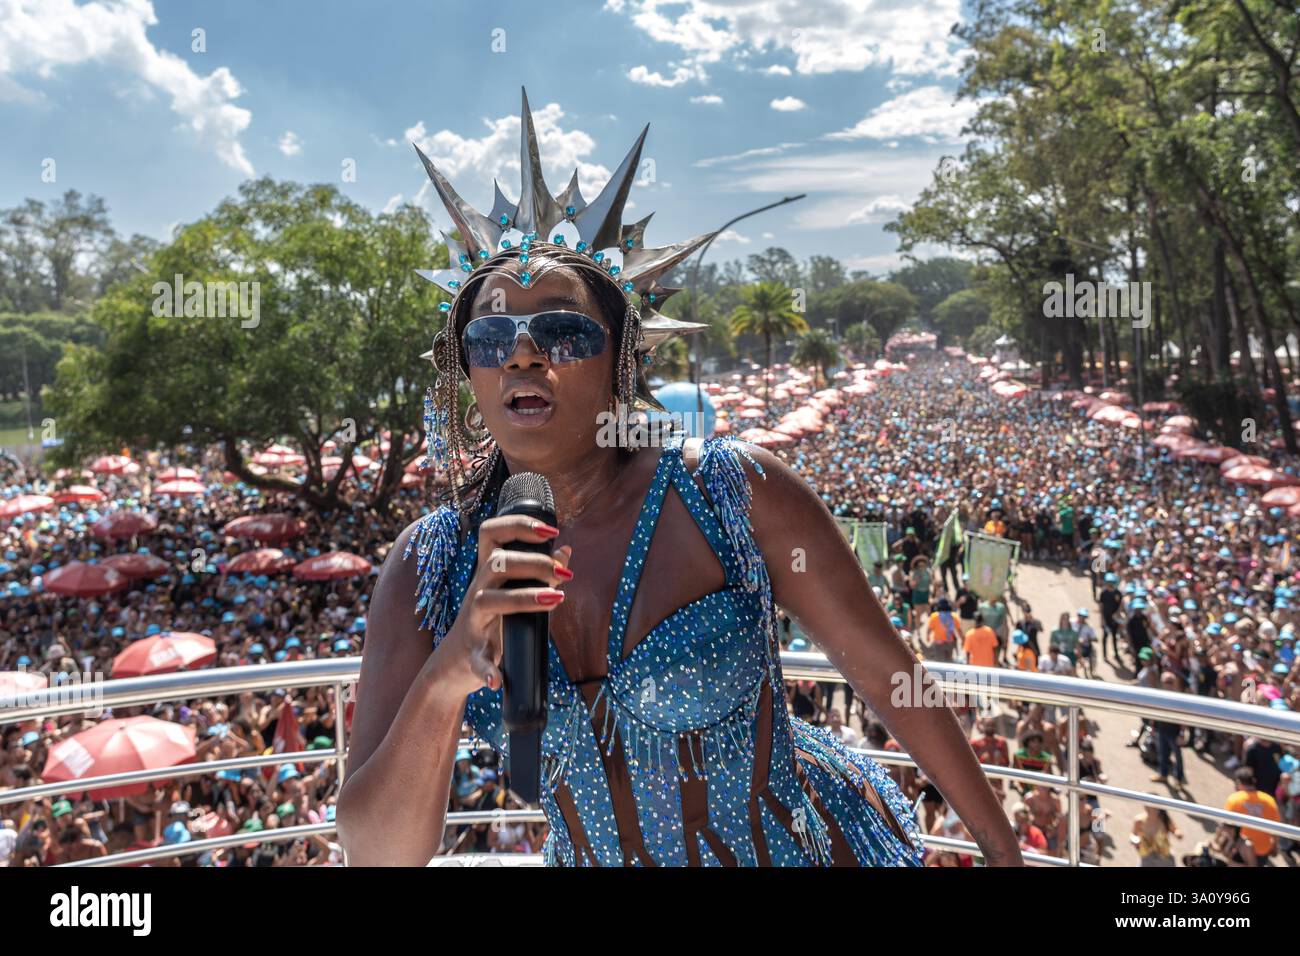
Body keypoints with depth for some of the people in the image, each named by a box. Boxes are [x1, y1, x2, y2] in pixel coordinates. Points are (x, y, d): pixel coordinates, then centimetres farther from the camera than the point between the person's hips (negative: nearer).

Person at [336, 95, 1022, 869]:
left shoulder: (732, 492, -22)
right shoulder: (429, 566, -14)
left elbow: (887, 670, -11)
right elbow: (376, 850, -18)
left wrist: (1000, 843, -1)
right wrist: (446, 678, -36)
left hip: (807, 844, -2)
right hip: (591, 855, 3)